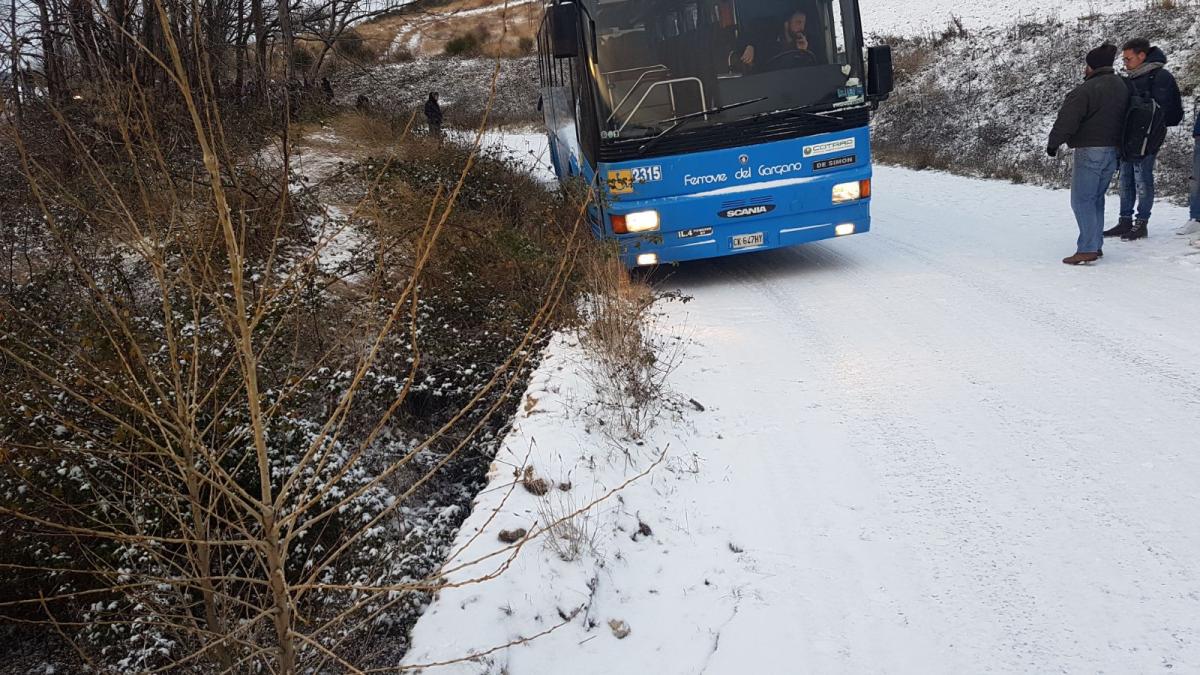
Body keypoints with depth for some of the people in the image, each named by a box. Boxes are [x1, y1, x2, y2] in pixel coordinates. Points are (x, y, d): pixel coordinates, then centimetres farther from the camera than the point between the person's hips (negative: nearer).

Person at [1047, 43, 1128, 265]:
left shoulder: (1087, 89, -16)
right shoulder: (1121, 87, 12)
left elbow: (1067, 120, -18)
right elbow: (1123, 120, 20)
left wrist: (1053, 143, -7)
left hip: (1090, 150, -9)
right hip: (1113, 151, 9)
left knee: (1082, 200, -5)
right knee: (1096, 199, 17)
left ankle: (1087, 249, -10)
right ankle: (1096, 246, 20)